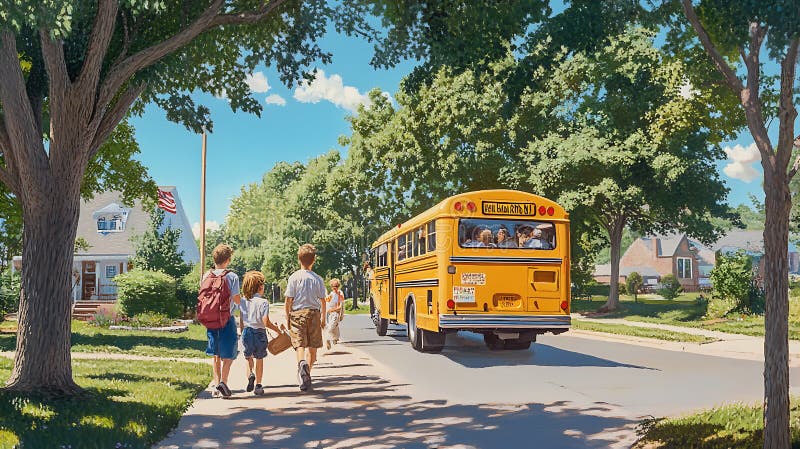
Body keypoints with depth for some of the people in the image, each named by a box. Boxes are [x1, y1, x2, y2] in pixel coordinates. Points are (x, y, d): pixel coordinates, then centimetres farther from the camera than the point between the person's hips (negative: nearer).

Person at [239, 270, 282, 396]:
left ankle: (250, 374, -8)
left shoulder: (243, 301, 2)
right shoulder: (263, 302, -13)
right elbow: (266, 322, -17)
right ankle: (258, 385, 14)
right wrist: (277, 329, -3)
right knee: (259, 359, 12)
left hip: (246, 332, 3)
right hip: (259, 333, -3)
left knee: (248, 357, 19)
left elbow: (241, 321, 7)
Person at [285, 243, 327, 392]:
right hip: (314, 313, 2)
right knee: (312, 346, 12)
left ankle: (302, 363, -35)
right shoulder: (318, 279, 0)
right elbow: (322, 300, 3)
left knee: (300, 344, -6)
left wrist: (287, 318, 6)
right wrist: (323, 318, 14)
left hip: (297, 313, -2)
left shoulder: (294, 277, -5)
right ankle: (307, 374, 19)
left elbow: (289, 300, -5)